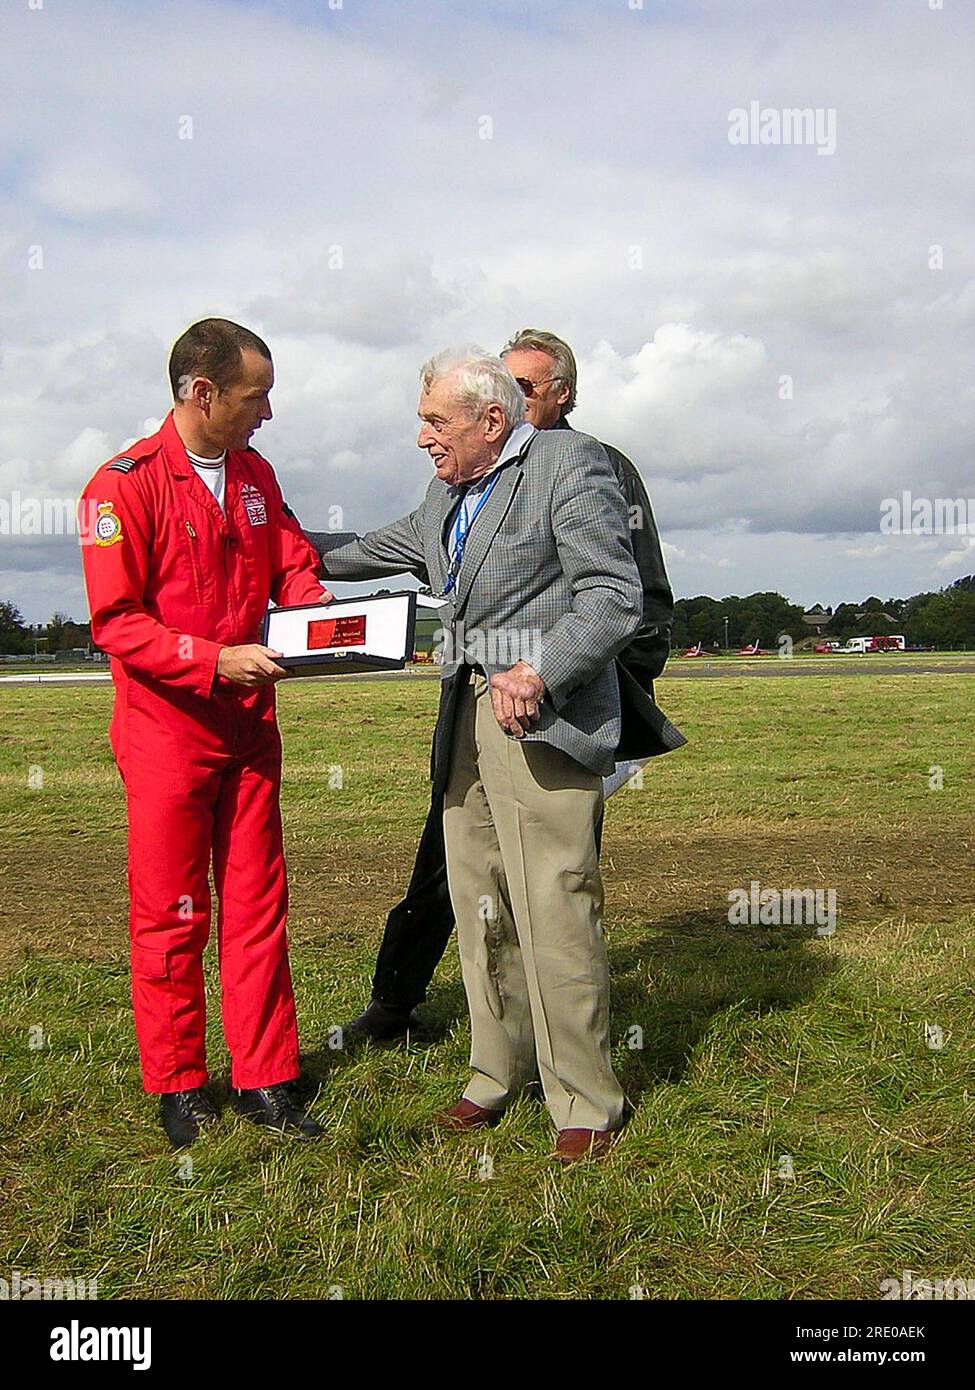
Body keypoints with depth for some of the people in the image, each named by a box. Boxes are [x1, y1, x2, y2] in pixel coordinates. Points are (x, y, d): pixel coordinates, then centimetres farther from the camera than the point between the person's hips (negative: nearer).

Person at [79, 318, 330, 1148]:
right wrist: (216, 660, -23)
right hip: (166, 729, -5)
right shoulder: (124, 486, -10)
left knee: (257, 907, 8)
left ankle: (265, 1081, 18)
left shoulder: (257, 476, 10)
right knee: (170, 915, 5)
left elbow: (295, 571, 14)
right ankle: (178, 1088, 20)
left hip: (249, 726, 6)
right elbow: (116, 621, -13)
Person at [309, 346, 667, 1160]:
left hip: (542, 724, -8)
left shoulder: (569, 462, -5)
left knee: (553, 917, -7)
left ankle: (586, 1102, 7)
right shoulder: (446, 496, 20)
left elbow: (614, 596, -13)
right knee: (480, 910, 12)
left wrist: (540, 672, -23)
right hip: (464, 721, 8)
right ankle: (500, 1075, 27)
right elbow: (373, 552, 36)